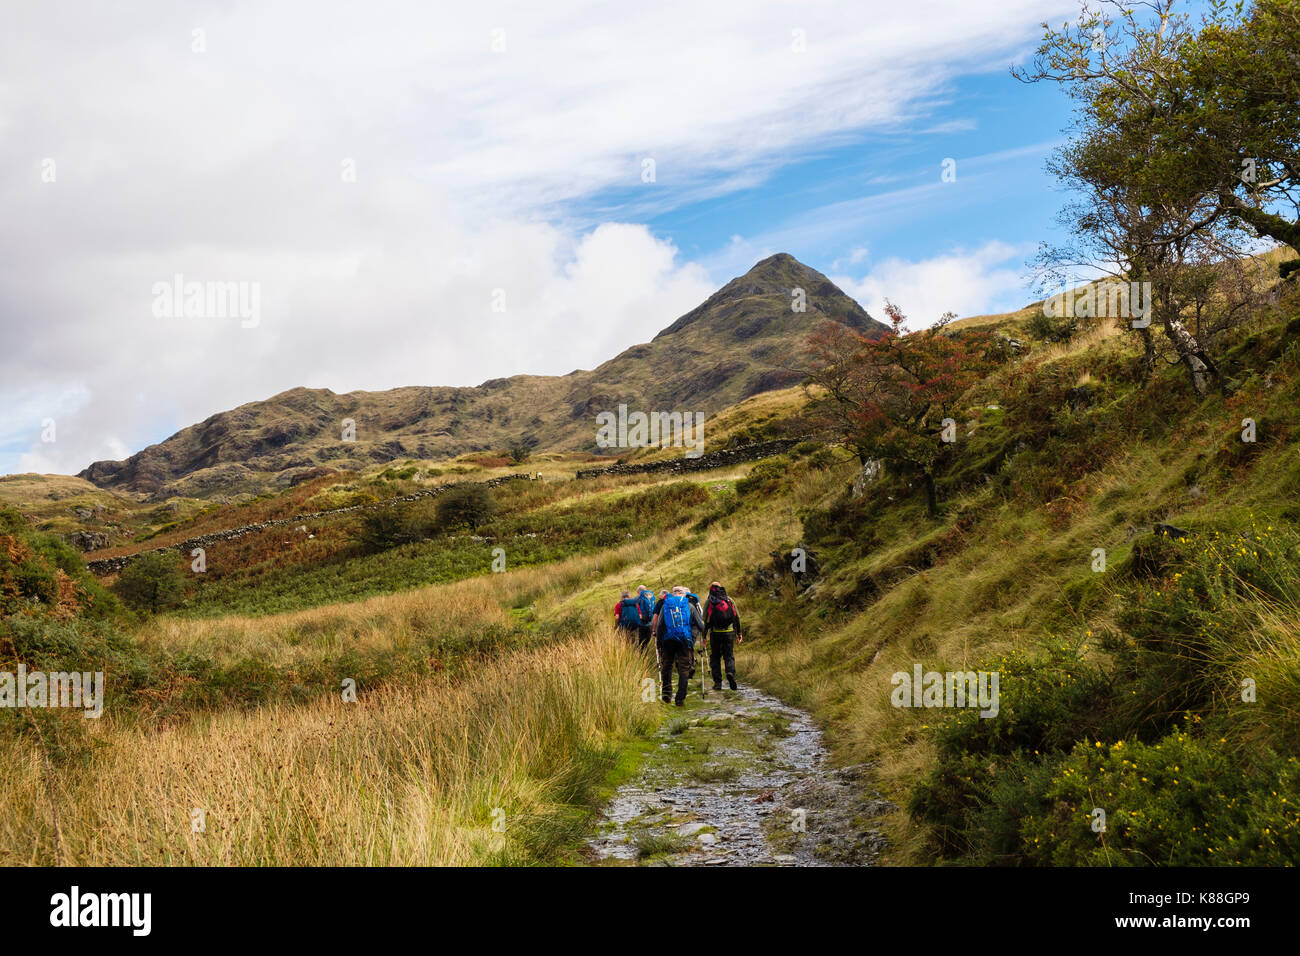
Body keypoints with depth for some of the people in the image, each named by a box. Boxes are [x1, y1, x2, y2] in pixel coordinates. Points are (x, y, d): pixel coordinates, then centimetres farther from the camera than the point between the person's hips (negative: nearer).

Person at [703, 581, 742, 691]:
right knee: (729, 656, 9)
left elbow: (705, 620, -1)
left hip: (715, 633, -1)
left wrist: (704, 636, 3)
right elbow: (737, 617, 9)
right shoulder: (730, 600, 9)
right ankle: (730, 672, -20)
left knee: (715, 657, 9)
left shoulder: (709, 602, 3)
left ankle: (717, 682, 4)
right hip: (729, 632, 1)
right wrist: (738, 633, 14)